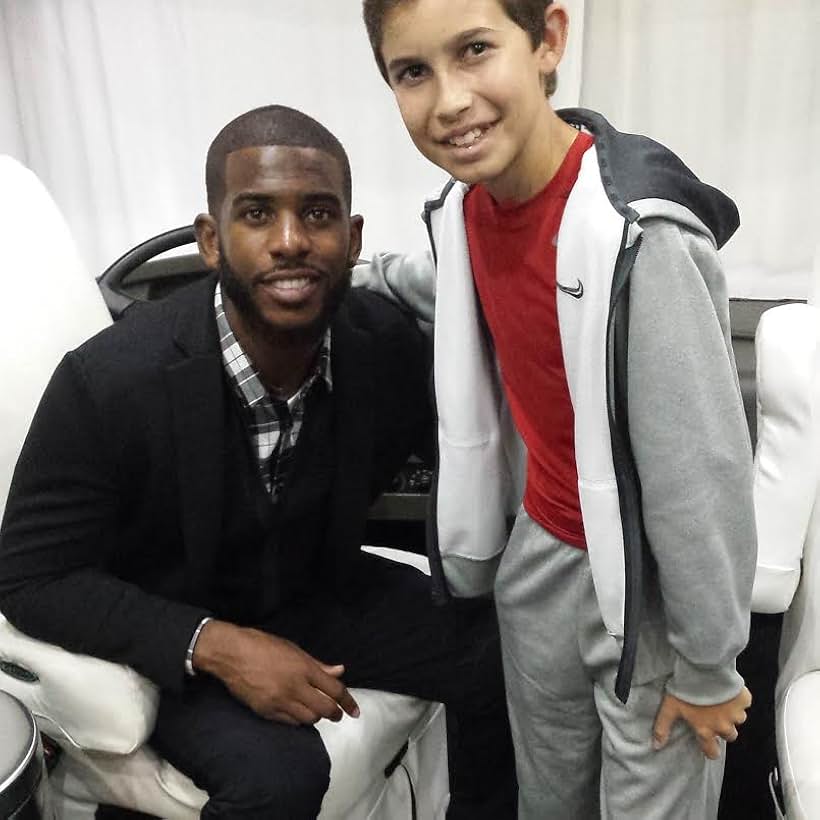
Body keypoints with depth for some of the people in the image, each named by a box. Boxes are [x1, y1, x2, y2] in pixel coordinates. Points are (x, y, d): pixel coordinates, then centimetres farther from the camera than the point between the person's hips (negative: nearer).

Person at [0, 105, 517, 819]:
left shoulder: (389, 342, -17)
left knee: (503, 649, -7)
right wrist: (213, 645, -29)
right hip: (166, 635, -4)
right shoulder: (109, 382, -28)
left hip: (315, 590, 5)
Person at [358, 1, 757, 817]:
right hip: (539, 556, 6)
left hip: (652, 584, -6)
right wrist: (373, 279, 20)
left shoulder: (636, 230, -28)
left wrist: (708, 666, -13)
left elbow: (702, 471, -22)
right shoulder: (464, 208, -6)